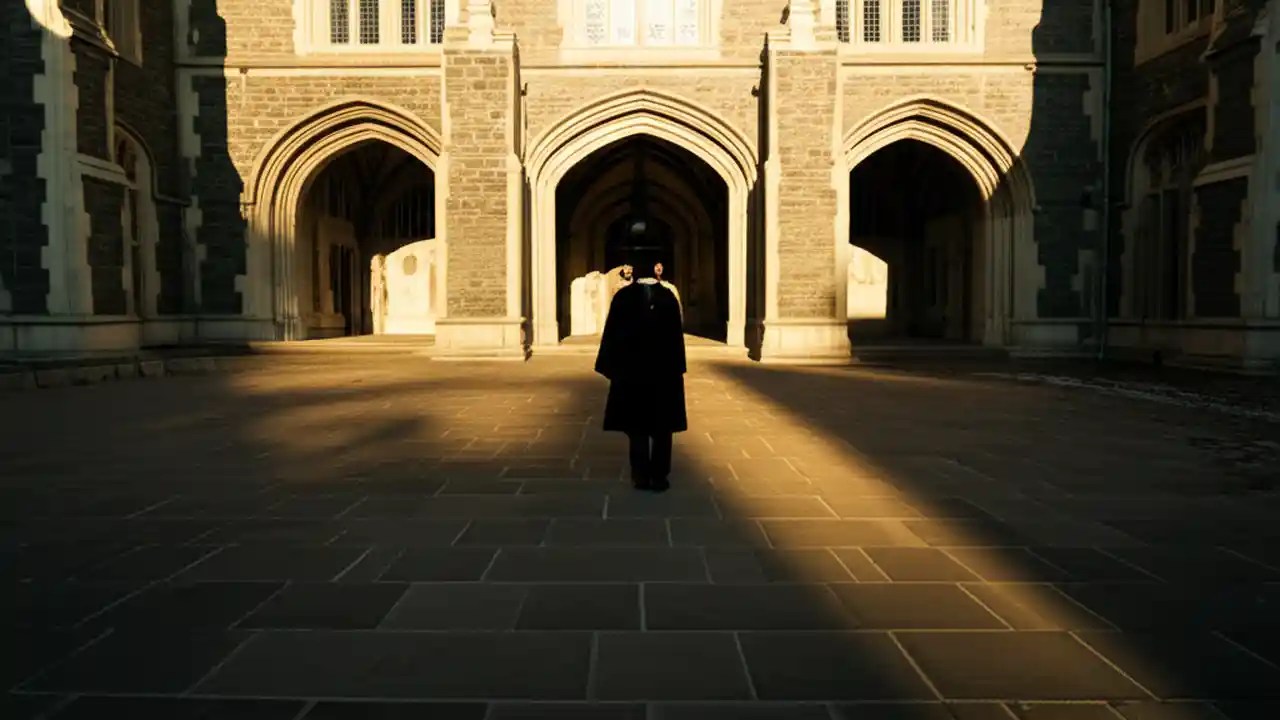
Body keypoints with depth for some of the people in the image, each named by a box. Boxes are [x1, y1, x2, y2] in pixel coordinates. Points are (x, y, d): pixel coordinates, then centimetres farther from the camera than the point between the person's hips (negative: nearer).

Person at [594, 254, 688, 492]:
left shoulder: (623, 296, -5)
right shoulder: (668, 296, -2)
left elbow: (611, 333, -4)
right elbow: (677, 336, 1)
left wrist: (611, 366, 3)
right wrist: (677, 367, 8)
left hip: (631, 370, 0)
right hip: (664, 370, 0)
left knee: (637, 426, 8)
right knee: (661, 427, 8)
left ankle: (641, 476, 7)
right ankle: (659, 477, 8)